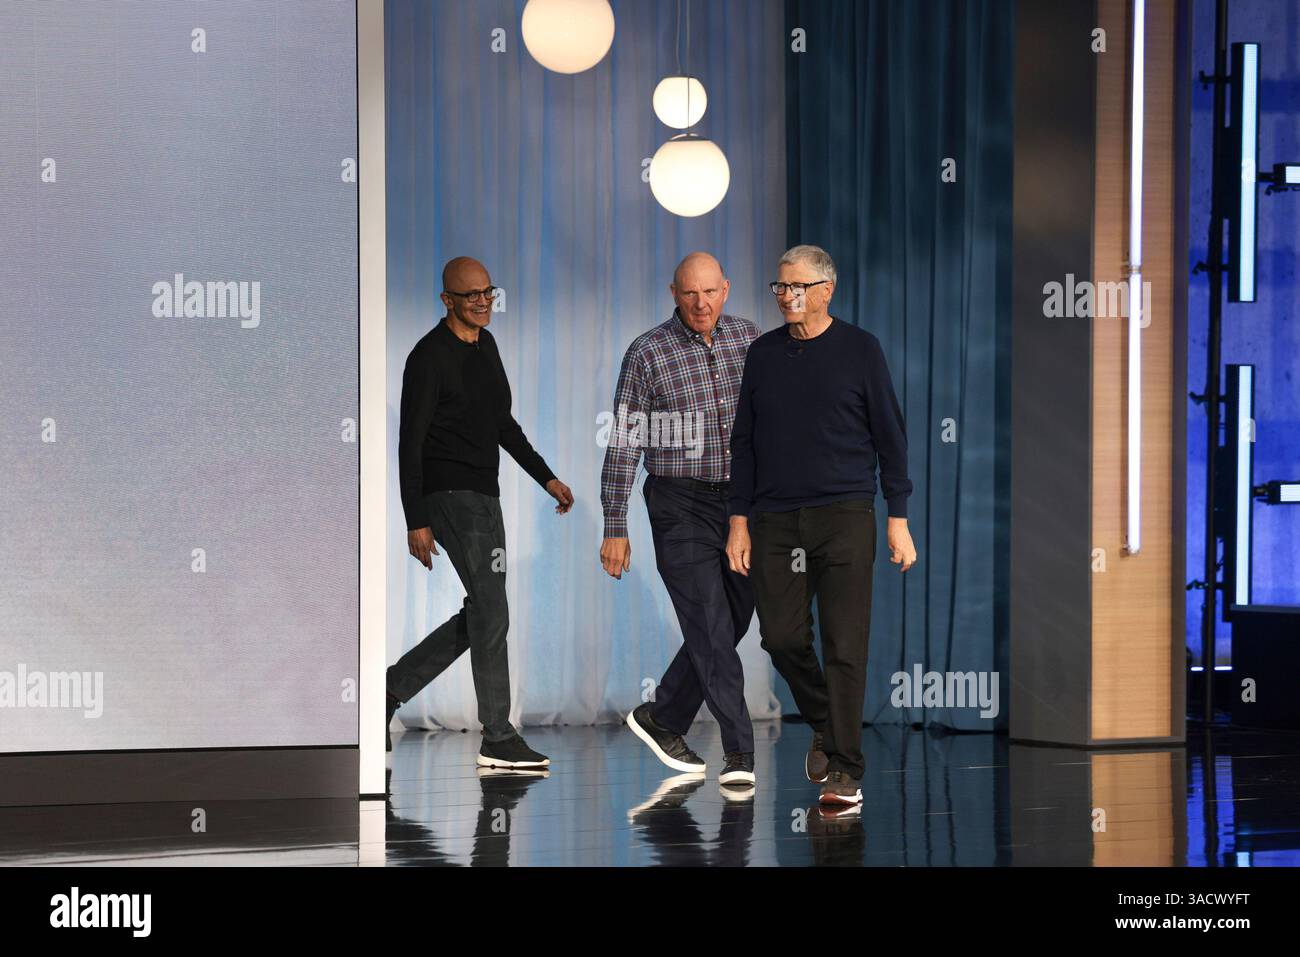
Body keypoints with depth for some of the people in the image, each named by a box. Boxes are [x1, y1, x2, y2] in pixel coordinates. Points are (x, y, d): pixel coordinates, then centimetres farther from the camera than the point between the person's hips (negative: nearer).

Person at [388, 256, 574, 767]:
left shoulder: (486, 345, 13)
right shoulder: (430, 357, -13)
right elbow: (410, 443, -15)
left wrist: (546, 477, 18)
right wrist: (416, 522, -18)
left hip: (483, 494, 9)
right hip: (448, 494, -9)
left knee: (481, 616, 10)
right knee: (491, 612, -11)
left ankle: (392, 688, 21)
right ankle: (497, 739, -7)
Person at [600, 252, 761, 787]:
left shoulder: (749, 339, 4)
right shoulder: (648, 354, -7)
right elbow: (623, 443, -5)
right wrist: (614, 528, -7)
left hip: (743, 502, 5)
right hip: (682, 507, -5)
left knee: (729, 625, 10)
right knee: (711, 630, -9)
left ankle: (663, 718, 28)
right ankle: (739, 752, -6)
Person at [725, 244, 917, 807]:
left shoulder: (860, 349, 2)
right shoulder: (762, 354, 11)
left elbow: (890, 436, 3)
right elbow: (744, 440, 15)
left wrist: (898, 517, -2)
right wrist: (739, 520, 8)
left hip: (844, 517, -3)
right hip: (775, 521, 3)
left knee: (844, 644, -7)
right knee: (782, 637, 1)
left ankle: (843, 769, -3)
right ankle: (823, 725, 27)